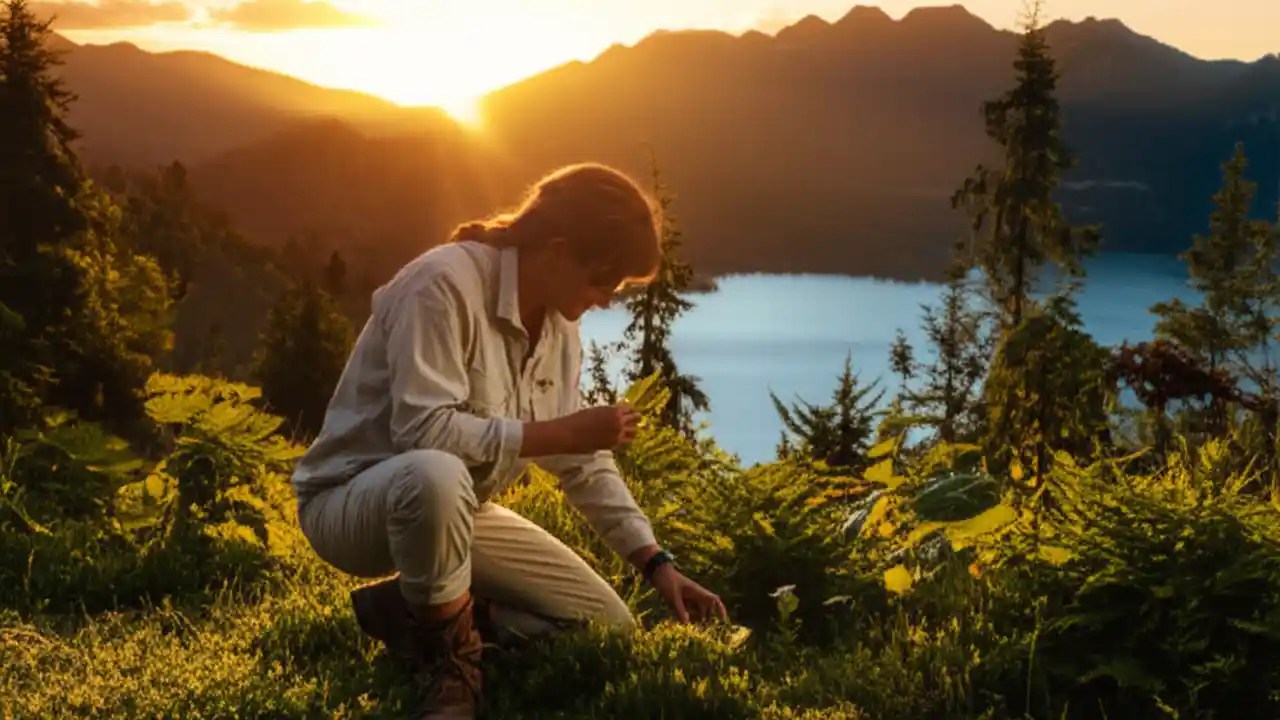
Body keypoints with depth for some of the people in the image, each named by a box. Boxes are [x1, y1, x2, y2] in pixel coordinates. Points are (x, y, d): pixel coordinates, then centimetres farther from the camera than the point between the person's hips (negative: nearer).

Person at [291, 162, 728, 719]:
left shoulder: (559, 322, 0)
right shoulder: (445, 284, -25)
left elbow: (583, 462, 6)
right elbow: (423, 432, -34)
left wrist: (656, 563, 0)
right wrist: (557, 433, -28)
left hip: (457, 508, 8)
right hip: (354, 503, -8)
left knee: (612, 629, 2)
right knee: (435, 474, -43)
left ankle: (421, 610, 10)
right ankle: (450, 658, -18)